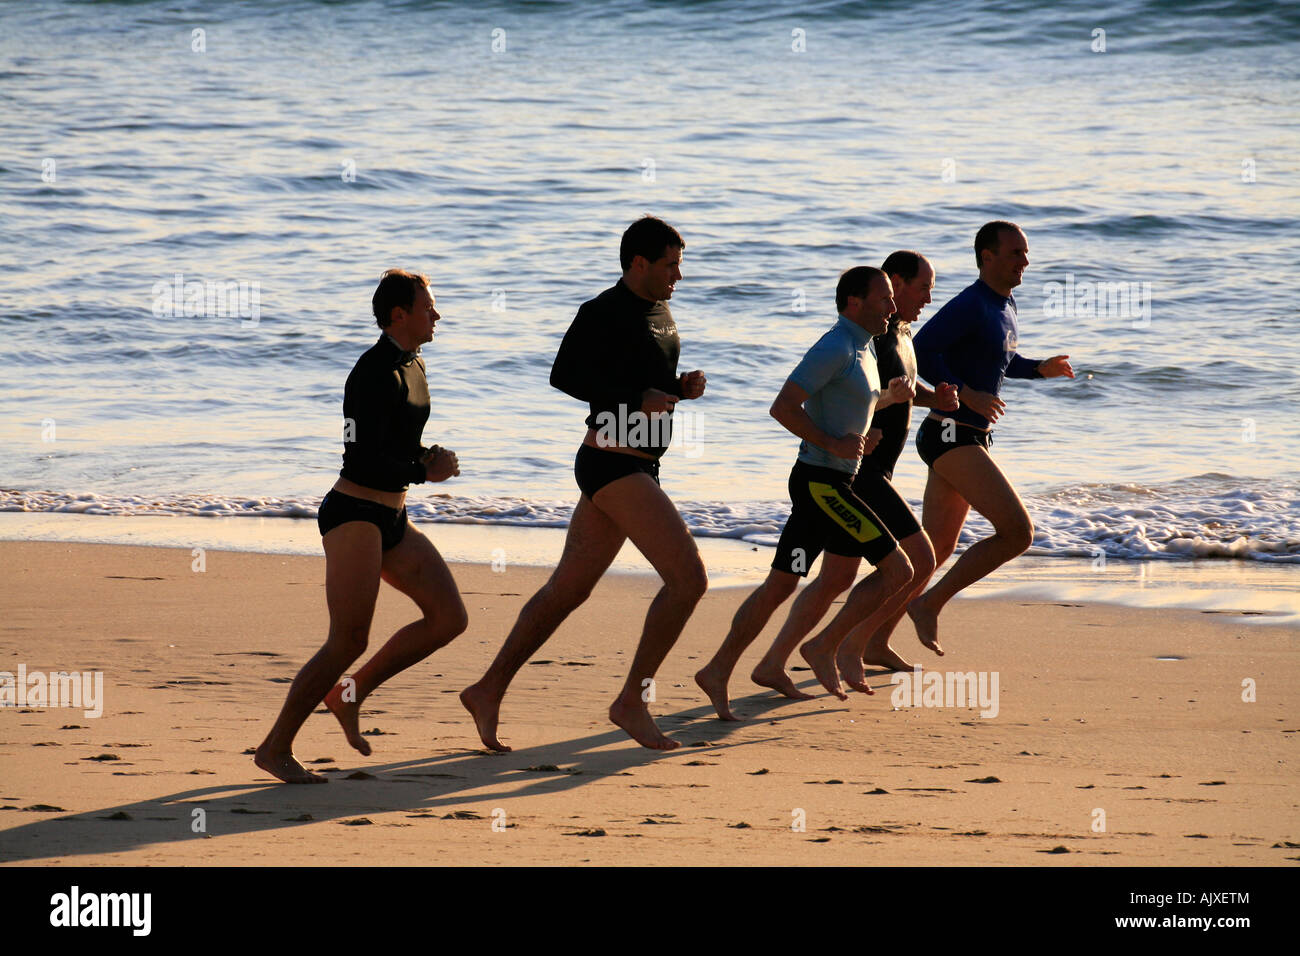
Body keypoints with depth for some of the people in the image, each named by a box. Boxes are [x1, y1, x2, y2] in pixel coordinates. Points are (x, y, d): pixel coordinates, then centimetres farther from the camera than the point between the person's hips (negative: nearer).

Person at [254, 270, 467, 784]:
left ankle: (351, 693, 11)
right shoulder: (375, 375, -17)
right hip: (353, 515, -10)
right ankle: (276, 748, -5)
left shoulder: (412, 366, 13)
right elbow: (362, 463, -23)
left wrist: (429, 456, 5)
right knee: (349, 641, -13)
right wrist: (425, 471, -11)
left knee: (449, 617, 3)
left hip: (392, 520, 10)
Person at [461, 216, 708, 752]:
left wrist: (683, 387, 8)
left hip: (634, 468, 10)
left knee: (568, 589, 12)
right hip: (612, 463, -10)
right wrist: (637, 400, -24)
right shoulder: (604, 313, -12)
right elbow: (566, 374, -21)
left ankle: (488, 692, 16)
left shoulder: (659, 312, 17)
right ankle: (633, 701, -9)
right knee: (688, 578, -14)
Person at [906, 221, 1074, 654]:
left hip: (970, 438, 10)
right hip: (951, 436, -10)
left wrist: (1041, 369, 14)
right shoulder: (969, 306, -16)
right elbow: (920, 352, -23)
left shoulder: (1005, 304, 14)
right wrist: (968, 395, -25)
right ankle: (930, 604, -6)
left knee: (935, 550, 15)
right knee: (1017, 532, -14)